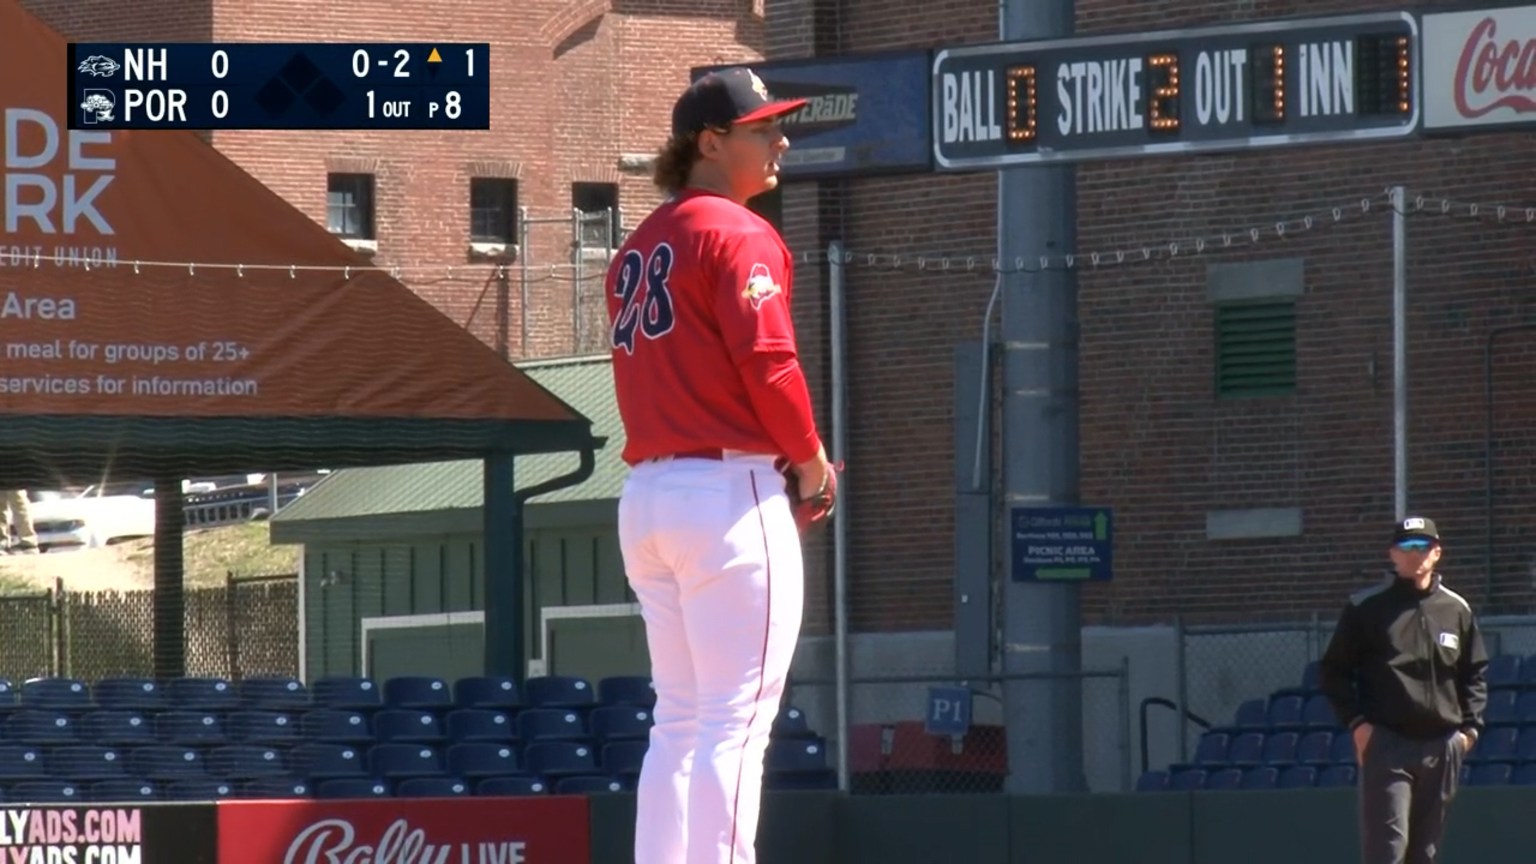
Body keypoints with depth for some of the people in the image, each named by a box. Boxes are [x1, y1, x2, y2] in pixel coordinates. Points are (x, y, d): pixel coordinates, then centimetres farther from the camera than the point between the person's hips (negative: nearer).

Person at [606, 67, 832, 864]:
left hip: (644, 495, 8)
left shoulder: (638, 247, 18)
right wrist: (809, 455, -4)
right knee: (735, 725, -8)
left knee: (677, 724, 12)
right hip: (730, 493, -8)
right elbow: (766, 358, -19)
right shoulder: (737, 235, -8)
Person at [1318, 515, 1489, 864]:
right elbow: (1333, 670, 4)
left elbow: (1476, 673, 18)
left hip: (1442, 747, 4)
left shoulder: (1457, 610, 10)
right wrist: (1355, 722, -7)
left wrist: (1470, 727, 6)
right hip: (1386, 743, -4)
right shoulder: (1366, 608, 1)